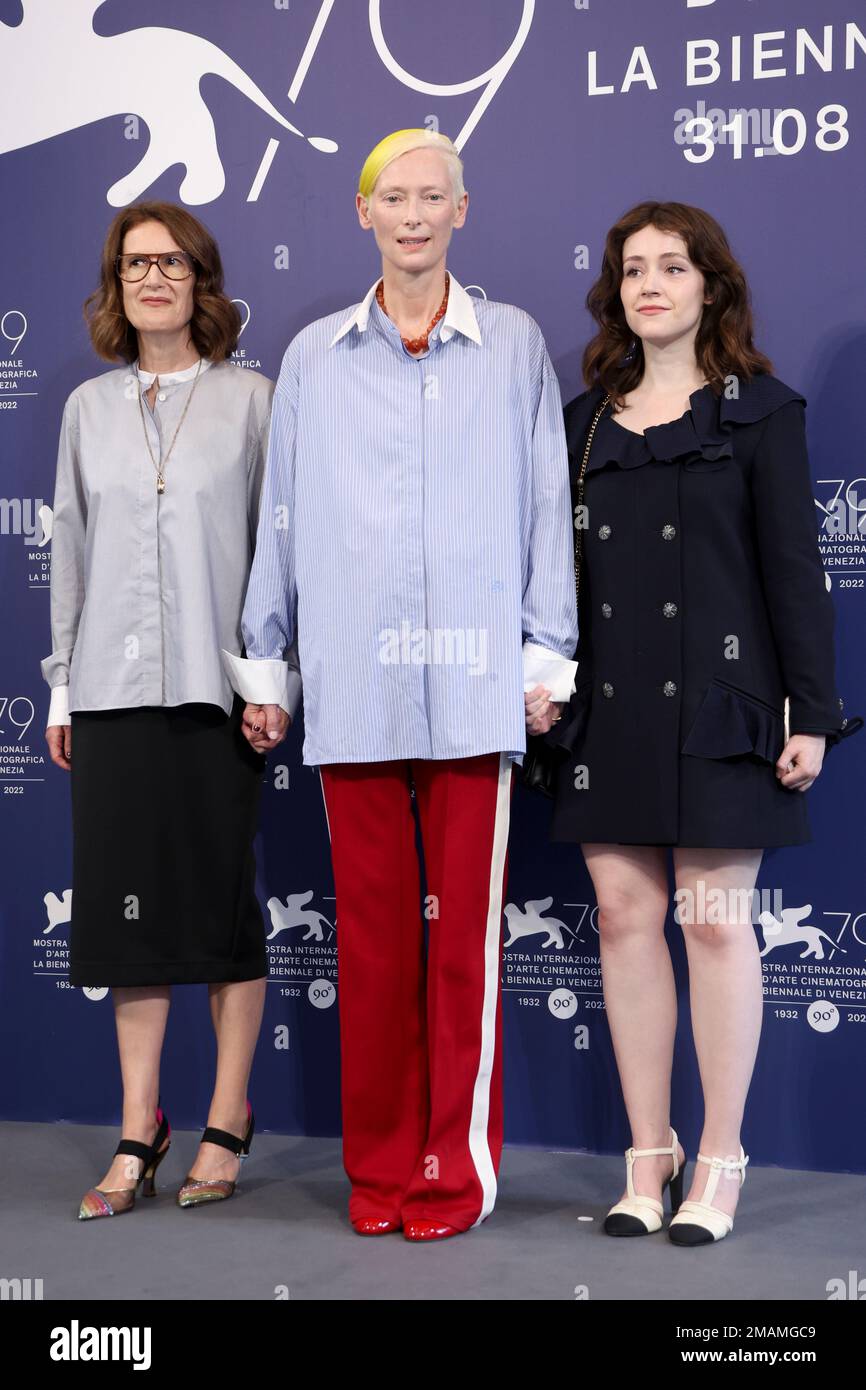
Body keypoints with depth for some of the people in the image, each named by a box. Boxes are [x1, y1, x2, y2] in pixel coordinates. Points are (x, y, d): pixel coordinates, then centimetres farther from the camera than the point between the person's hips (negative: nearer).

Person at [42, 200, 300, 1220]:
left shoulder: (251, 399, 4)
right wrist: (62, 684, 11)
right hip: (114, 687, 3)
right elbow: (71, 548, 14)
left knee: (223, 898, 2)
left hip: (216, 685, -3)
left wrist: (274, 674, -5)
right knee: (126, 900, 3)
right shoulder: (89, 407, 13)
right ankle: (138, 1136, 12)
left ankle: (226, 1124, 14)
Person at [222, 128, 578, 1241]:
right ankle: (380, 1167, 16)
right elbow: (281, 521, 15)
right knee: (372, 934, 5)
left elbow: (546, 508, 8)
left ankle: (457, 1168, 11)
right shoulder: (313, 358, 13)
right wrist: (262, 663, 14)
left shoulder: (515, 347, 9)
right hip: (352, 689, 2)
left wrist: (548, 657, 4)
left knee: (466, 931, -1)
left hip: (473, 685, -1)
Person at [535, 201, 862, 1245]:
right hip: (609, 706, 4)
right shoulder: (587, 417, 15)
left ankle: (719, 1162, 9)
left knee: (714, 921, -2)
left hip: (716, 699, -4)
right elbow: (562, 563, 16)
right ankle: (648, 1157, 12)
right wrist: (540, 674, 4)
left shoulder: (759, 409, 3)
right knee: (624, 915, 3)